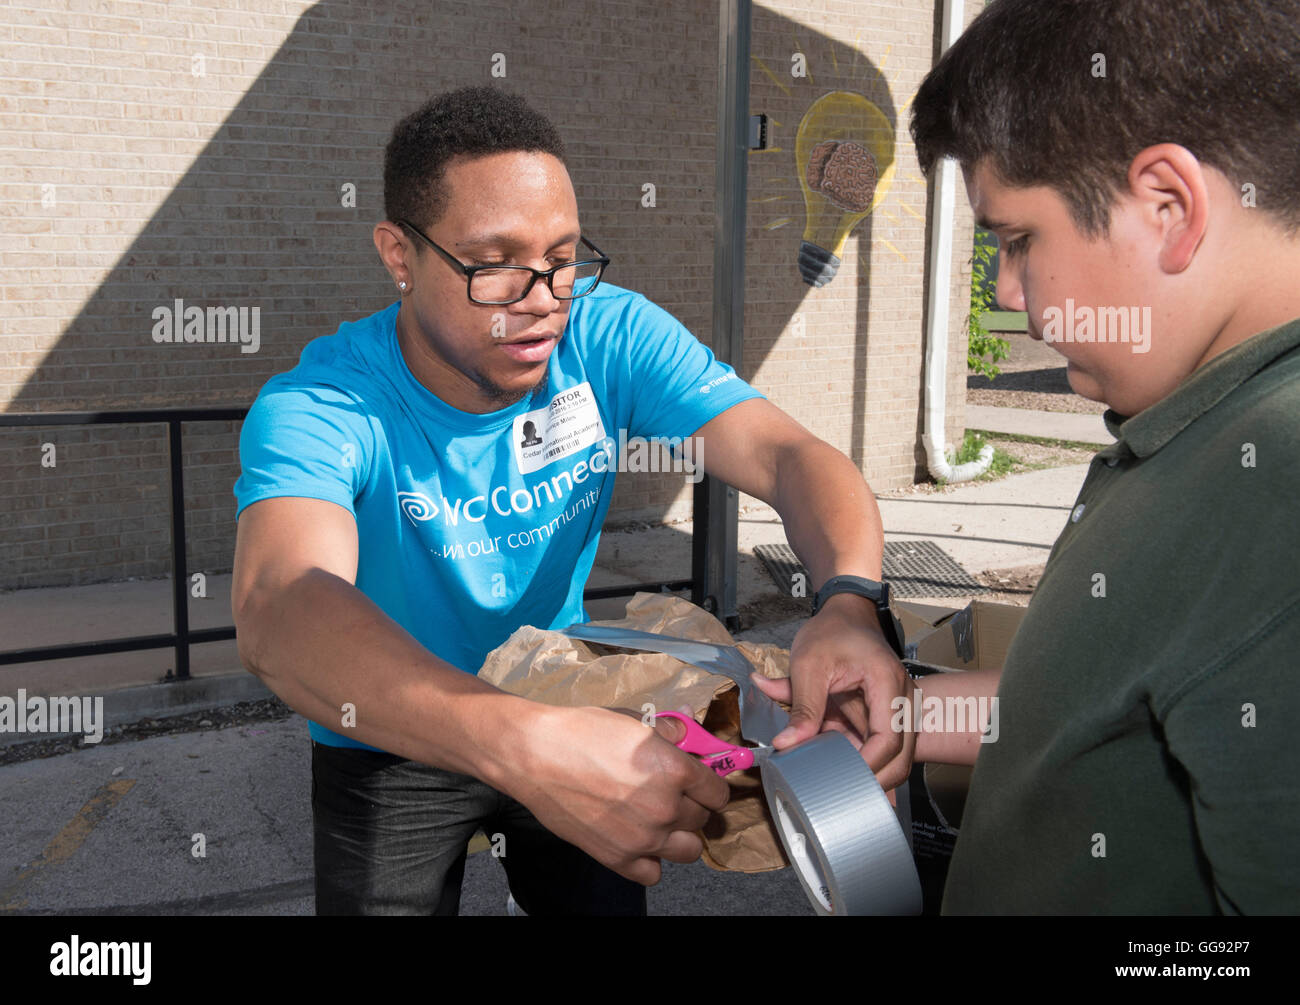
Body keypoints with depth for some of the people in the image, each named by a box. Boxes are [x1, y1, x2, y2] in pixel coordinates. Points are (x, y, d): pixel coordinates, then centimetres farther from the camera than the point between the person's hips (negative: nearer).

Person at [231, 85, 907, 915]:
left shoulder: (612, 336, -19)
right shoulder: (318, 411, -30)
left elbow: (790, 456, -26)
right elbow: (280, 614, -49)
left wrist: (850, 603, -50)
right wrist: (522, 745, -65)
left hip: (570, 713, 3)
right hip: (391, 750, -3)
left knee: (612, 898, 16)